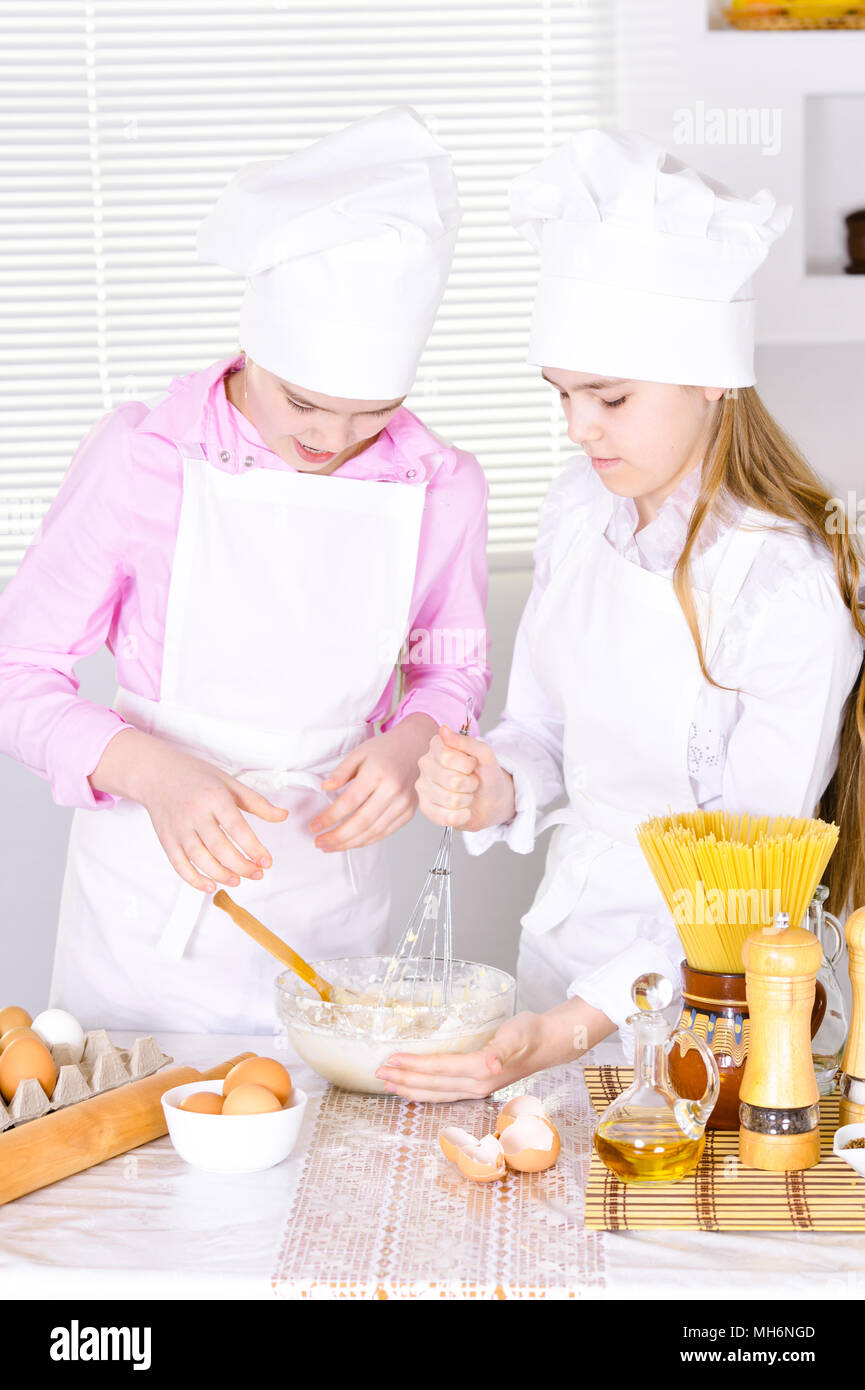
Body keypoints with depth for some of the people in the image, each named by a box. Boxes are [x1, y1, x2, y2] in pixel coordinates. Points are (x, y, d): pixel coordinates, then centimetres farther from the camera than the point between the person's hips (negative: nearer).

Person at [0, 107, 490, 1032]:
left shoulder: (438, 490, -7)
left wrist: (408, 744, -11)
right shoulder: (140, 462, -14)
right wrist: (153, 772, -25)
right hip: (147, 901, -2)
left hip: (330, 905, 2)